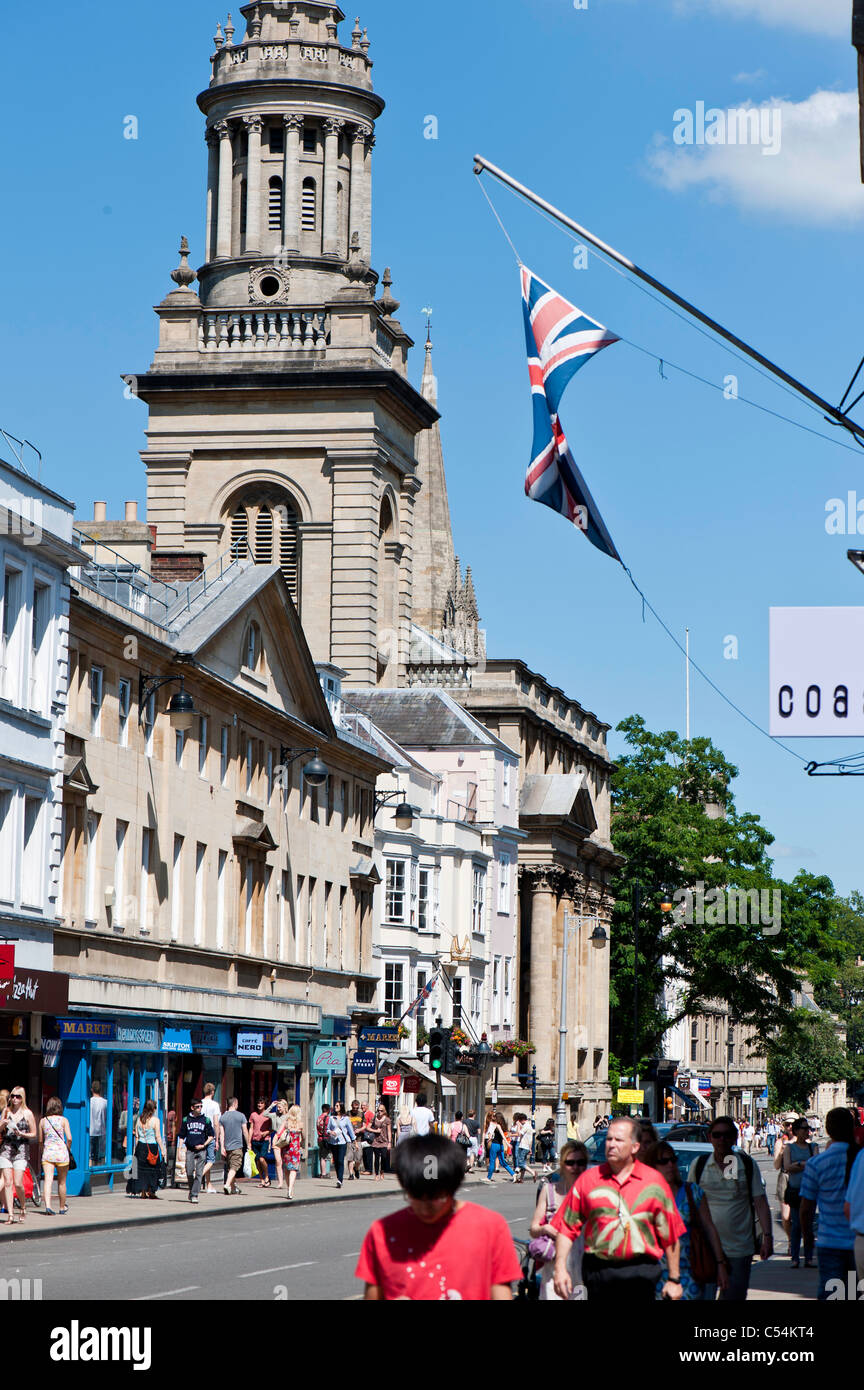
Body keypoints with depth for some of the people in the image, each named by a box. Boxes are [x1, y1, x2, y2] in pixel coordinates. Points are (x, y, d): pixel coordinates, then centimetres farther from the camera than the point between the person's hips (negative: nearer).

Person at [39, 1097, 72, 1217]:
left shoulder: (43, 1121, 4)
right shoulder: (63, 1120, -2)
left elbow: (40, 1140, 9)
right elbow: (69, 1138, -9)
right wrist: (68, 1150, 7)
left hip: (47, 1152, 1)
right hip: (61, 1152, -1)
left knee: (48, 1180, -8)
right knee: (61, 1182, 13)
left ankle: (48, 1205, -28)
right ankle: (63, 1208, 26)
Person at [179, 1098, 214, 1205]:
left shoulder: (206, 1120, 5)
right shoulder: (186, 1120, 7)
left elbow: (211, 1136, 9)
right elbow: (182, 1136, 12)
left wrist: (203, 1145, -5)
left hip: (201, 1150, -1)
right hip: (190, 1150, 1)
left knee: (199, 1174, -7)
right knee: (189, 1172, -2)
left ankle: (195, 1195, -6)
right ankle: (191, 1190, 23)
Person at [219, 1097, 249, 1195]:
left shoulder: (222, 1117, 4)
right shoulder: (241, 1116, -5)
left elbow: (221, 1133, 0)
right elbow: (245, 1132, -3)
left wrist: (222, 1147, -1)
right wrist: (248, 1145, 6)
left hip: (227, 1146, 4)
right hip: (237, 1146, -4)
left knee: (230, 1167, 15)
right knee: (234, 1167, -8)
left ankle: (233, 1188, 22)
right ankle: (227, 1185, -27)